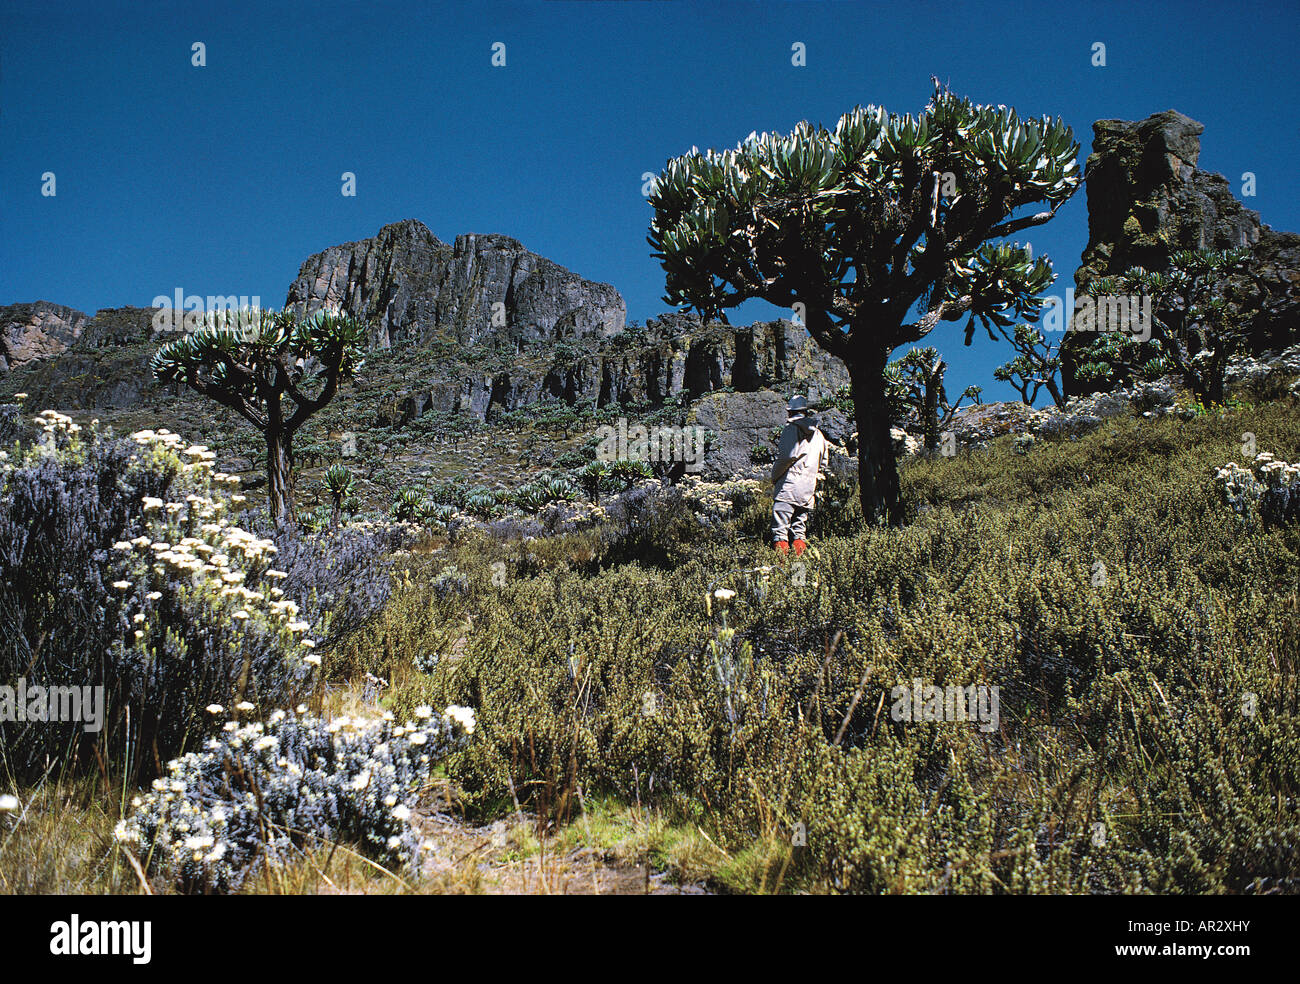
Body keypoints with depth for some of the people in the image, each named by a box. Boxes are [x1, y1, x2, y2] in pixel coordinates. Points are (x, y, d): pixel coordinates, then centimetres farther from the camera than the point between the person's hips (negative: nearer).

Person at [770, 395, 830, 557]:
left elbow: (787, 456, -17)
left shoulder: (791, 429, -5)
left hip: (789, 484, -7)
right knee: (800, 525, 14)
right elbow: (824, 462, 19)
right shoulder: (818, 433, 16)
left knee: (780, 526, -8)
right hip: (809, 488, 7)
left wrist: (774, 476, -6)